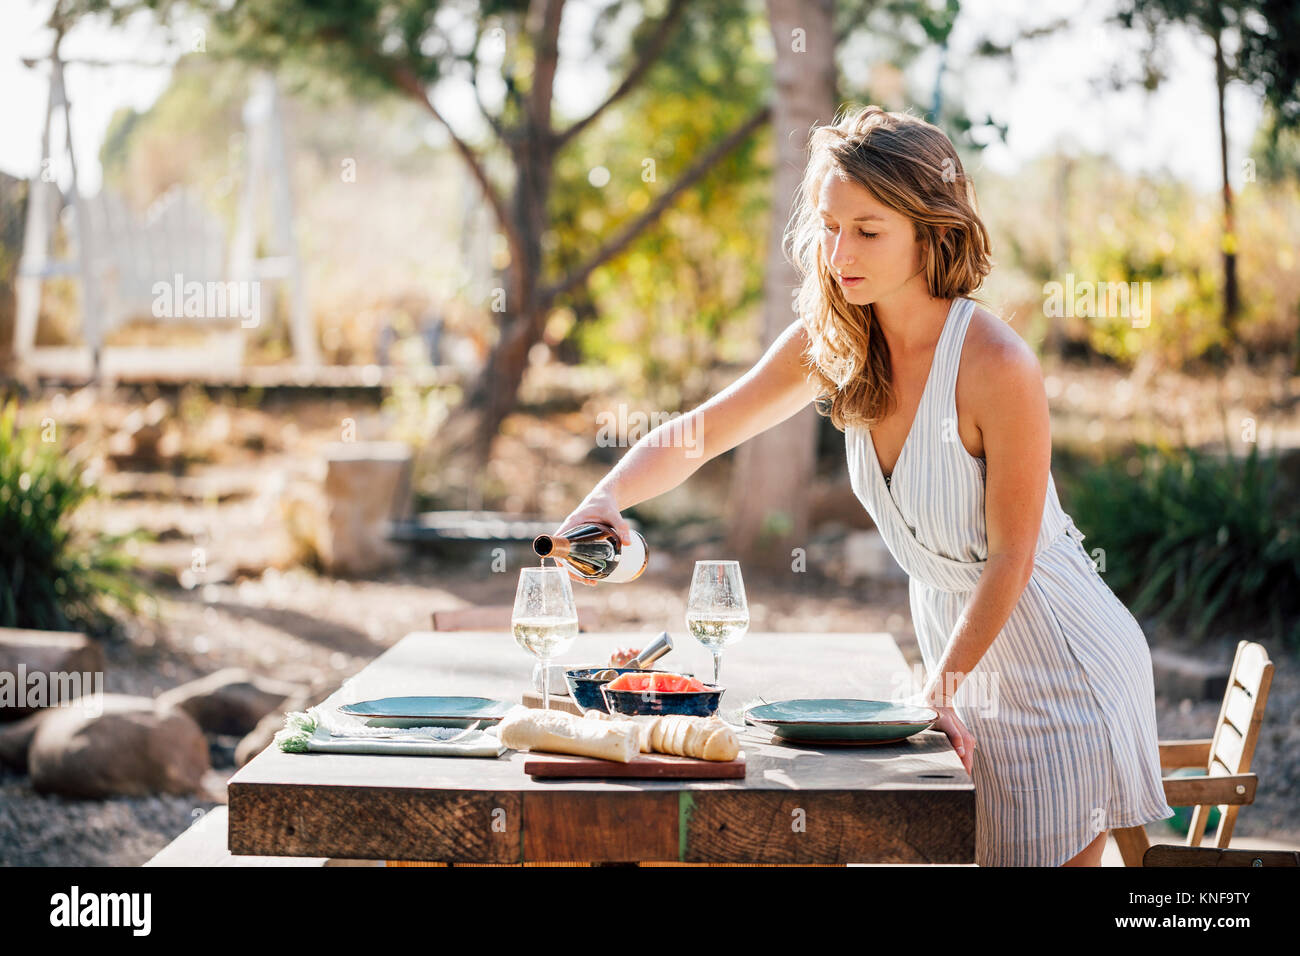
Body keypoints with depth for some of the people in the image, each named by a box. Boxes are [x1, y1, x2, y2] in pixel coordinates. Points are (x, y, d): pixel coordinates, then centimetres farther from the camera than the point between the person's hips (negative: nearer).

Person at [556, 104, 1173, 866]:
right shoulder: (829, 344, -7)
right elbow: (694, 436, -3)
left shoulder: (996, 366, -25)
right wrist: (607, 498, -21)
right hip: (961, 647, 6)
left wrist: (940, 688, -18)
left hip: (1062, 662, -6)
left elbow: (1010, 556, -19)